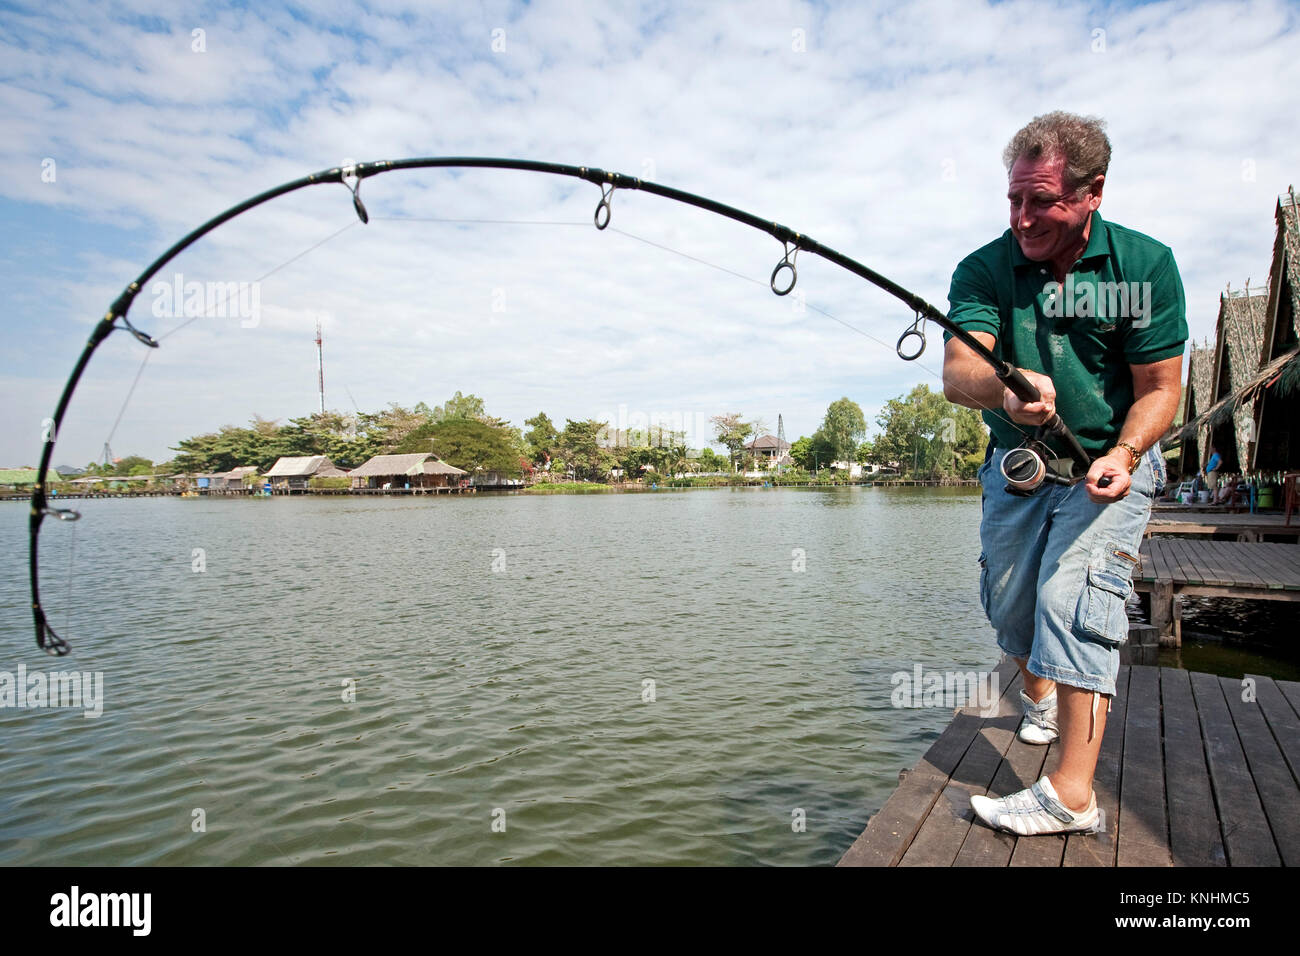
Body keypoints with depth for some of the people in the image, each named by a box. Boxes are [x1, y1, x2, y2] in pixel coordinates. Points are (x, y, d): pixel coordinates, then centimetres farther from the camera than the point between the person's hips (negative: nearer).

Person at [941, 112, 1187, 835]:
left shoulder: (1144, 264, -11)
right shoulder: (985, 270, -10)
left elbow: (1161, 387, -8)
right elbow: (957, 371, -25)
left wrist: (1122, 455, -26)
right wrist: (1004, 388, -48)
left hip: (1110, 462, -3)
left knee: (1073, 598, -19)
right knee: (1009, 606, 11)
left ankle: (1073, 795, -14)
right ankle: (1040, 697, 44)